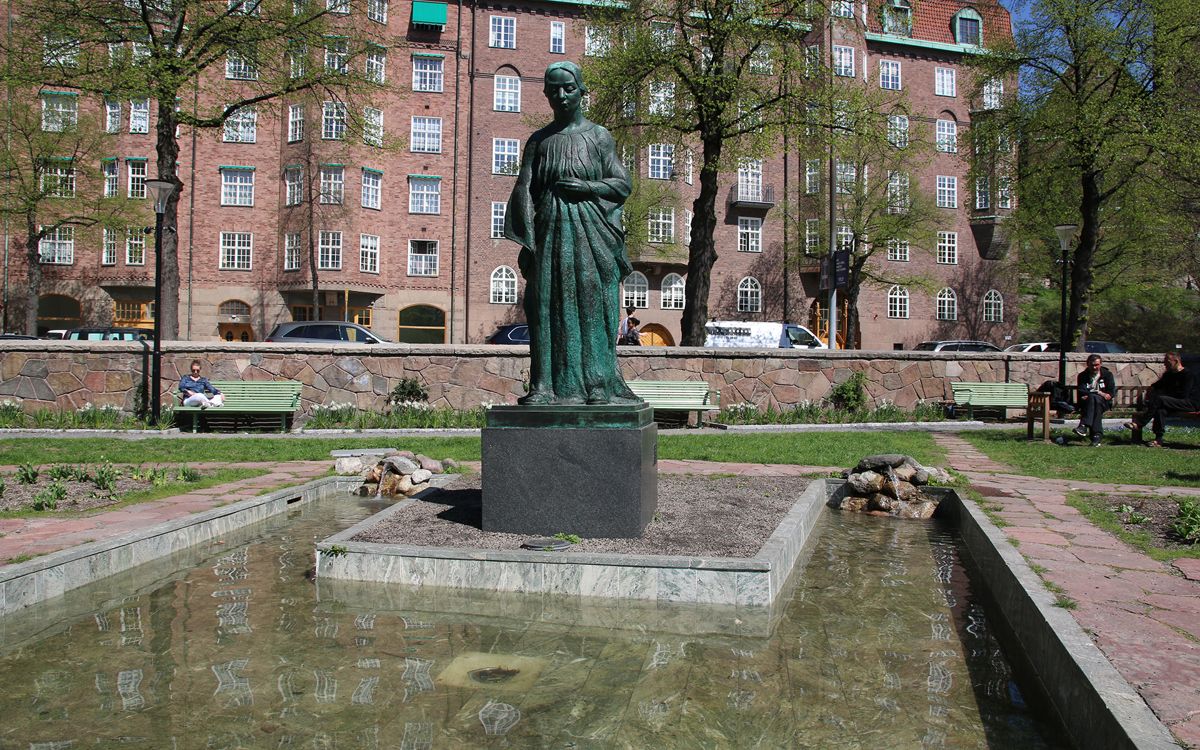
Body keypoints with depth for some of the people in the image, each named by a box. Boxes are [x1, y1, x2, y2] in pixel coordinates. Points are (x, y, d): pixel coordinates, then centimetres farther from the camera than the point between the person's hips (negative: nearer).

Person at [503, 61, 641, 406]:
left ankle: (598, 385, -2)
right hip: (550, 229, 2)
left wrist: (585, 187, -11)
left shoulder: (599, 136, 10)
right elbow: (523, 190, 7)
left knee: (592, 305, -5)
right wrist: (526, 240, -4)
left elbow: (623, 184, 6)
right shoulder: (539, 141, 14)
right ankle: (548, 386, -2)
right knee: (548, 305, -4)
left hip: (591, 230, -1)